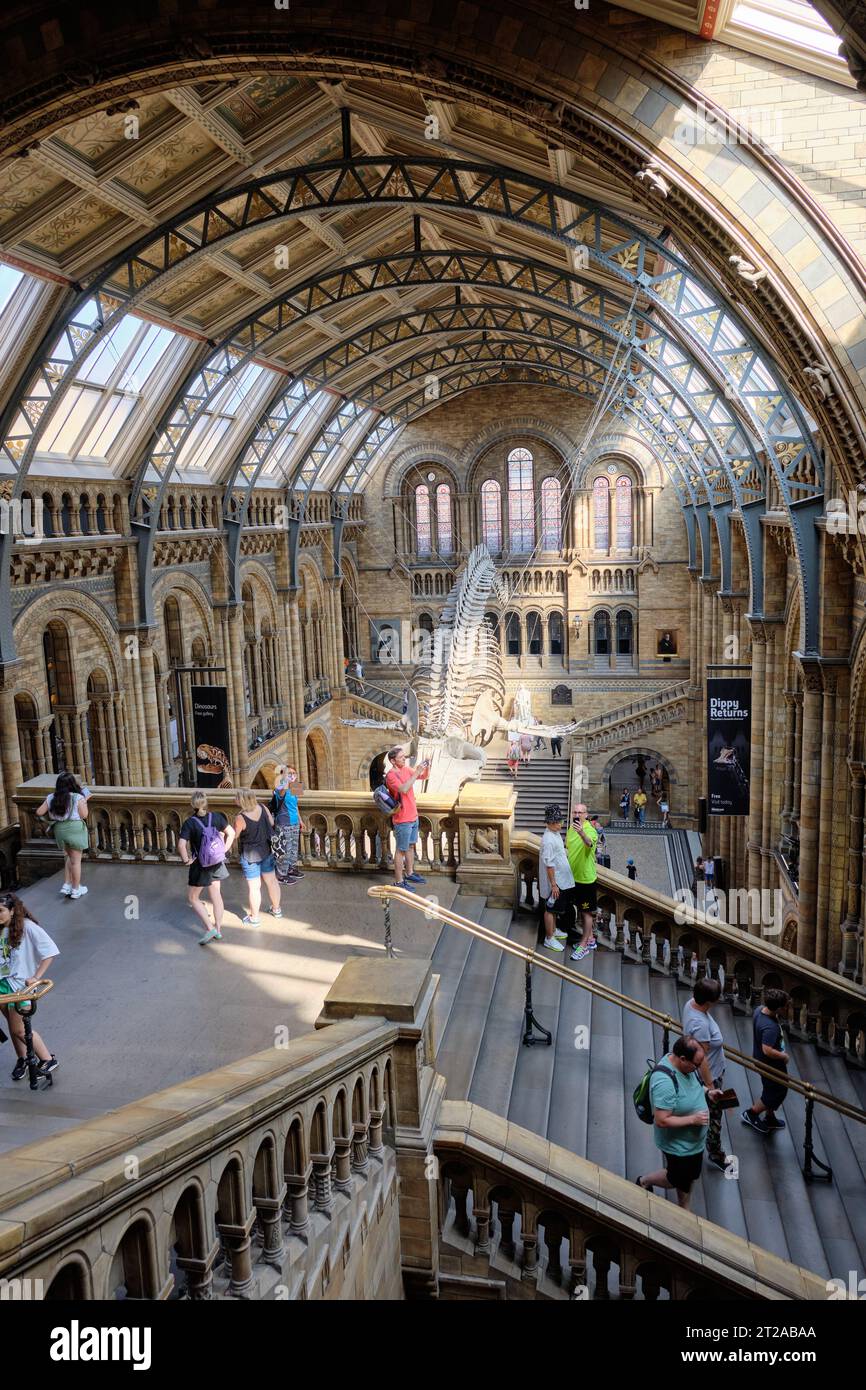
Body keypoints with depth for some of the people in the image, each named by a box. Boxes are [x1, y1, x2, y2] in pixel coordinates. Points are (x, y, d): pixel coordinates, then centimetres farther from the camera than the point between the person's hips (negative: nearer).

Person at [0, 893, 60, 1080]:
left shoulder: (27, 927, -15)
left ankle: (48, 1060, 13)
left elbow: (51, 952, -17)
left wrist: (36, 977, -17)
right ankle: (22, 1059, 35)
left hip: (20, 984, -6)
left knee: (19, 1030, -2)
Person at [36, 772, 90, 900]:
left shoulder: (51, 798, -1)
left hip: (59, 830, 5)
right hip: (75, 830, -5)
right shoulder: (78, 798, -13)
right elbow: (84, 815, -12)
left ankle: (67, 885, 19)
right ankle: (76, 889, 17)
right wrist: (85, 801, 0)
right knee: (76, 860, 7)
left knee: (69, 857, 24)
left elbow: (39, 812, 2)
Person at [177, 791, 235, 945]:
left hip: (200, 865, -5)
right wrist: (224, 850, 7)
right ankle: (218, 929, 27)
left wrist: (186, 860, -13)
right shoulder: (216, 817, -6)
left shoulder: (189, 823, -19)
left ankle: (210, 928, 0)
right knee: (216, 896, 19)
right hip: (216, 862, 5)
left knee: (193, 898, 11)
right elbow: (231, 833, 0)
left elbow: (181, 845, -28)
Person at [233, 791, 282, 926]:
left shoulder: (241, 818, -27)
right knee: (271, 880, 20)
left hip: (250, 855, -5)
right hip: (267, 851, 6)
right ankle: (276, 909, 37)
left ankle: (254, 918, 17)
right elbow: (271, 823, 5)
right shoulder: (263, 808, -11)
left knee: (254, 887, 6)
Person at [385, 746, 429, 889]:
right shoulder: (391, 776, -20)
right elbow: (404, 789, -35)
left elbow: (423, 777, 15)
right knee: (401, 850, 0)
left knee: (411, 846, 21)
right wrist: (416, 773, -32)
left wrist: (426, 767, -5)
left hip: (413, 817, 8)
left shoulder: (407, 769, 4)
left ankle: (409, 873, 36)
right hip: (402, 820, -8)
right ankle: (399, 881, 8)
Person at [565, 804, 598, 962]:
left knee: (587, 911, 3)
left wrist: (582, 833, -64)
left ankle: (584, 945, 12)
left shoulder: (590, 831, -21)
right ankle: (590, 939, 33)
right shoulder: (571, 828, 3)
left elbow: (589, 843, -46)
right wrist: (565, 851, 2)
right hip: (574, 877, 8)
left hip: (586, 878, -8)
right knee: (581, 909, 18)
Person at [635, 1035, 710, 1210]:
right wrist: (692, 1119, -30)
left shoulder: (684, 1064, -12)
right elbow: (662, 1121, -34)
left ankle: (685, 1211, 48)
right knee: (676, 1179, 16)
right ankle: (644, 1182, 41)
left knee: (690, 1176, 26)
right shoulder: (665, 1082, -39)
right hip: (678, 1145, -8)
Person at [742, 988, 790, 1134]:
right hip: (771, 1064, -9)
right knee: (777, 1092, 12)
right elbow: (767, 1050, -39)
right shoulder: (770, 1027, -37)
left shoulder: (759, 1009, -11)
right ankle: (751, 1113, 26)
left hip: (760, 1059, 9)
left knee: (771, 1089, 26)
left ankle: (769, 1118, 44)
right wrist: (783, 1056, -22)